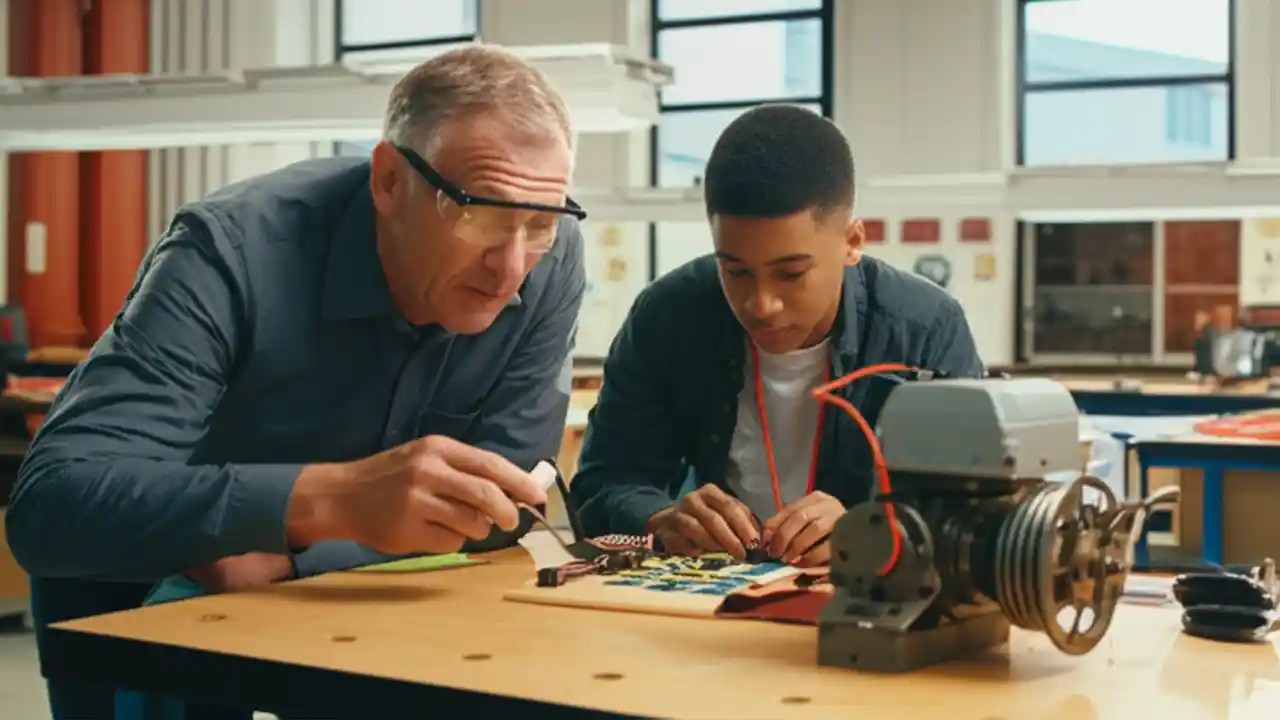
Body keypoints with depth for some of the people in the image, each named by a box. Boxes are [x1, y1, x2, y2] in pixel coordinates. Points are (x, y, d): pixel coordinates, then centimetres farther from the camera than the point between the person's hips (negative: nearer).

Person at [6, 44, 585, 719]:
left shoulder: (548, 265, -19)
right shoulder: (233, 251, -31)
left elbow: (496, 501, -15)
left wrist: (284, 560, -29)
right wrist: (330, 495, -53)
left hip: (330, 591, 3)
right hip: (141, 595, -2)